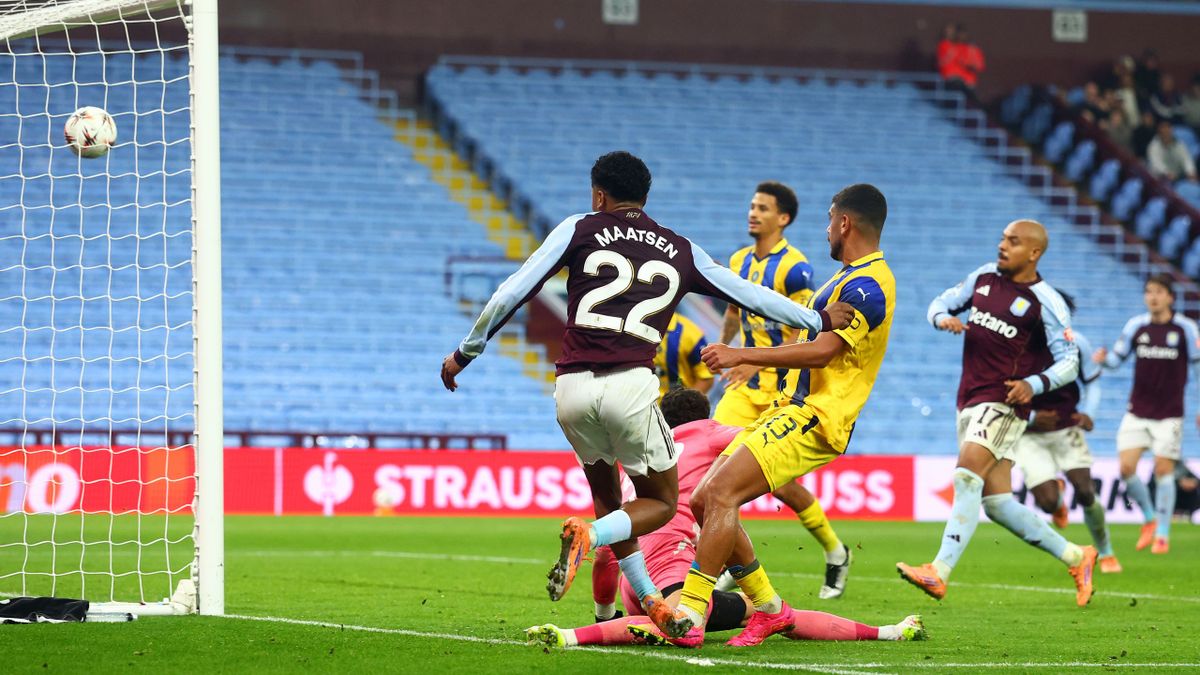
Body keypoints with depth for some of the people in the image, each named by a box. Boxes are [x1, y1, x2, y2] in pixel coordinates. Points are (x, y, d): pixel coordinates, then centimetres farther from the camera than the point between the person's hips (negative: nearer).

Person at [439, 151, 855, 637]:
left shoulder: (578, 230, 10)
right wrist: (819, 320, 31)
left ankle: (649, 602, 17)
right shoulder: (681, 252, 15)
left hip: (572, 388, 1)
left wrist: (466, 352, 13)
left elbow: (512, 293, 5)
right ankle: (589, 535, -15)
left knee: (606, 494, 24)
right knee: (661, 503, 14)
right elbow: (750, 295, 21)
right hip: (630, 386, -1)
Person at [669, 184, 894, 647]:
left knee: (721, 493, -23)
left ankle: (689, 615, -25)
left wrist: (744, 355, -24)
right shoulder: (851, 278, 20)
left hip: (813, 418, -10)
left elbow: (823, 350, -23)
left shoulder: (867, 285, -14)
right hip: (791, 408, 10)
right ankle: (768, 607, 11)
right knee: (703, 501, 4)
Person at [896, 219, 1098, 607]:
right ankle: (1076, 557, 20)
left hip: (1004, 403, -7)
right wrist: (943, 318, -4)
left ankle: (939, 573, -31)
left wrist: (1034, 384, -25)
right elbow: (941, 303, 21)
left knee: (967, 477, -23)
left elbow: (1069, 363, -7)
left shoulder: (1045, 302, -7)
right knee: (997, 503, 7)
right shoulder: (984, 278, 11)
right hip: (970, 400, 7)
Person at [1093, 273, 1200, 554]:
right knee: (1126, 468, -7)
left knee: (1163, 470, -5)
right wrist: (1103, 359, -15)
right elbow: (1117, 358, 9)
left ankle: (1162, 534, 9)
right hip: (1137, 412, 3)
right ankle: (1150, 518, 17)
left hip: (1169, 413, -3)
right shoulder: (1136, 326, 1)